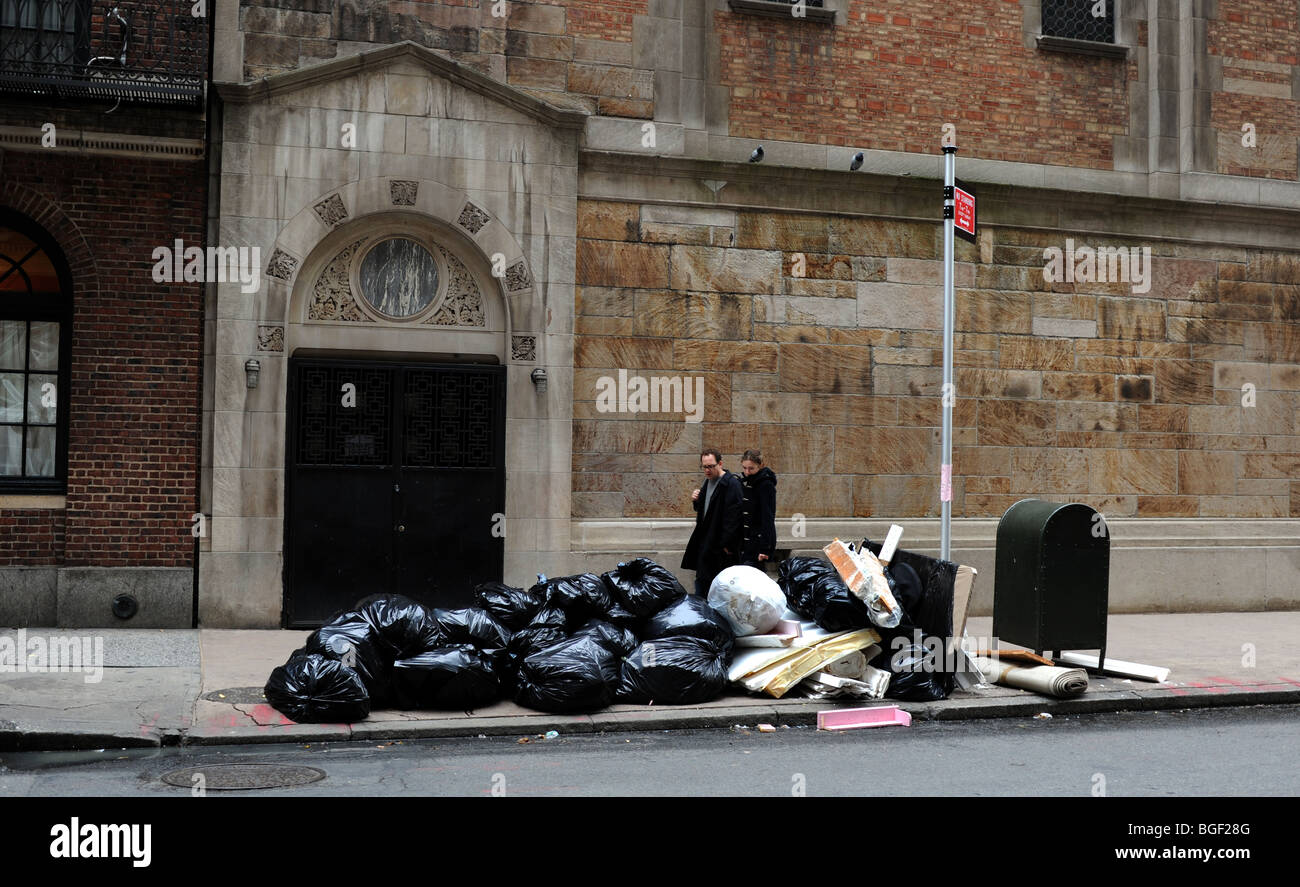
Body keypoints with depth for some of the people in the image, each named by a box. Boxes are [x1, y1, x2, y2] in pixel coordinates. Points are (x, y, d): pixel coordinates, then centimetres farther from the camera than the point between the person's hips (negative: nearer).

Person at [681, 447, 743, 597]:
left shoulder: (731, 484, -16)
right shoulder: (708, 481, 13)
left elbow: (733, 517, -20)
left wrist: (727, 544, -22)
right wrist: (696, 501, 2)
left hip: (721, 547, -9)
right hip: (704, 542, 9)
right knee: (701, 580, 13)